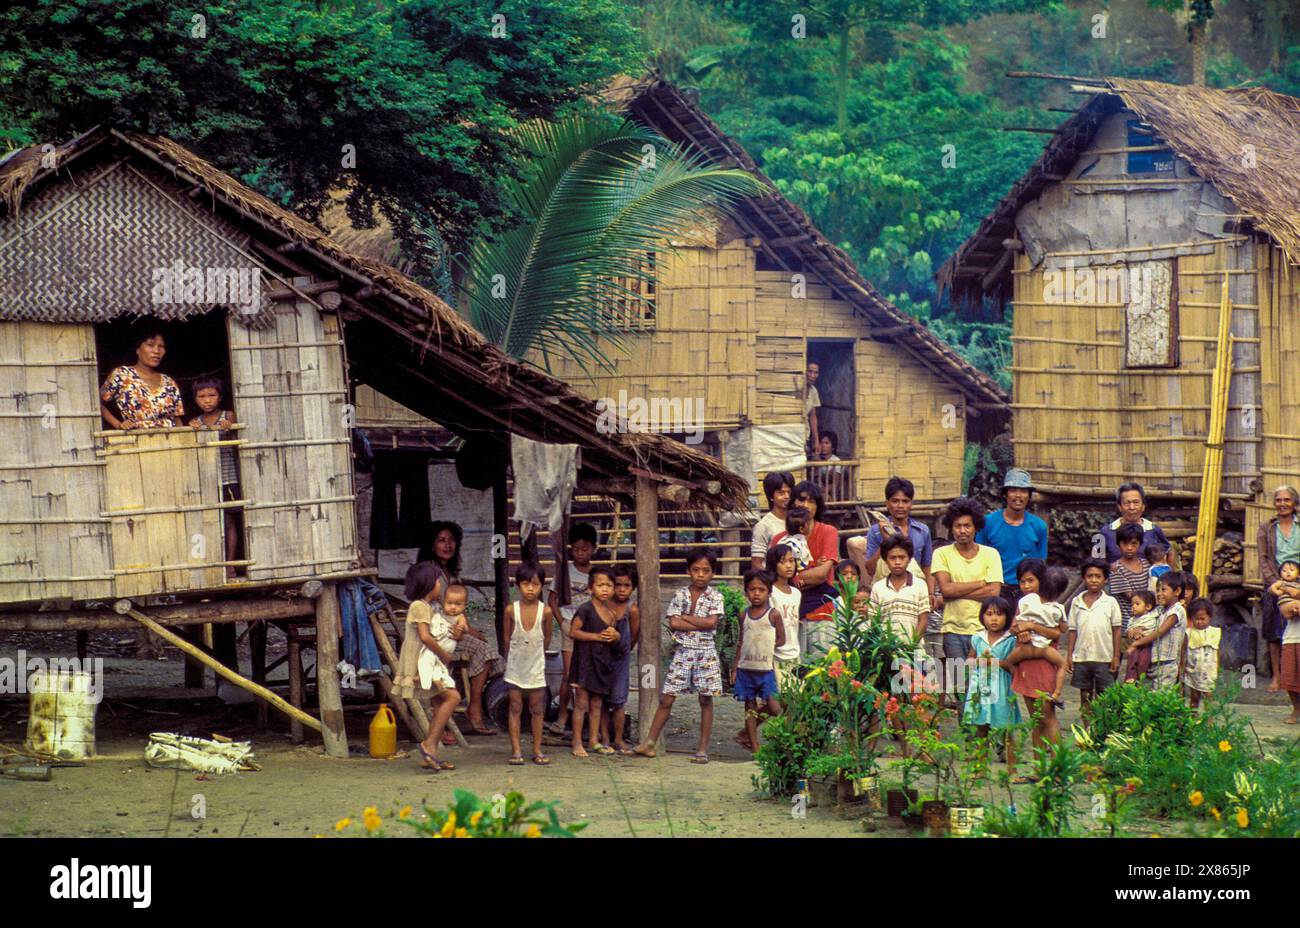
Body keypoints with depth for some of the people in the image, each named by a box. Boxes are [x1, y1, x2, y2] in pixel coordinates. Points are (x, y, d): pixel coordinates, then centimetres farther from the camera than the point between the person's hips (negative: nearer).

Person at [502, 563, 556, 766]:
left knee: (537, 709, 6)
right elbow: (507, 637, 3)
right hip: (515, 666, 0)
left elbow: (547, 638, 5)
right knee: (515, 707, 4)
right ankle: (516, 750, 7)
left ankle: (537, 750, 13)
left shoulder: (546, 611, -10)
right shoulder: (511, 610, -9)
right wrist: (511, 657, 10)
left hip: (536, 666, 0)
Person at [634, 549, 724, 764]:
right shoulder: (681, 595, 4)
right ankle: (649, 742, 7)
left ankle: (703, 749, 8)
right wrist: (700, 624, -12)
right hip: (683, 651, 1)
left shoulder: (715, 597, 0)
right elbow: (673, 624, -7)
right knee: (666, 699, 1)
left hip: (705, 652, -1)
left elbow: (712, 622, -15)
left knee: (706, 700, 3)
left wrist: (685, 618, -10)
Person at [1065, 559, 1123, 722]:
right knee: (1085, 698, 9)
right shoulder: (1077, 602, 4)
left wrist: (1116, 656, -3)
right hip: (1081, 658, 2)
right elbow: (1073, 630, 8)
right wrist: (1069, 656, 4)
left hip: (1104, 658, -2)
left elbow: (1117, 629, 0)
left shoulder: (1110, 602, -1)